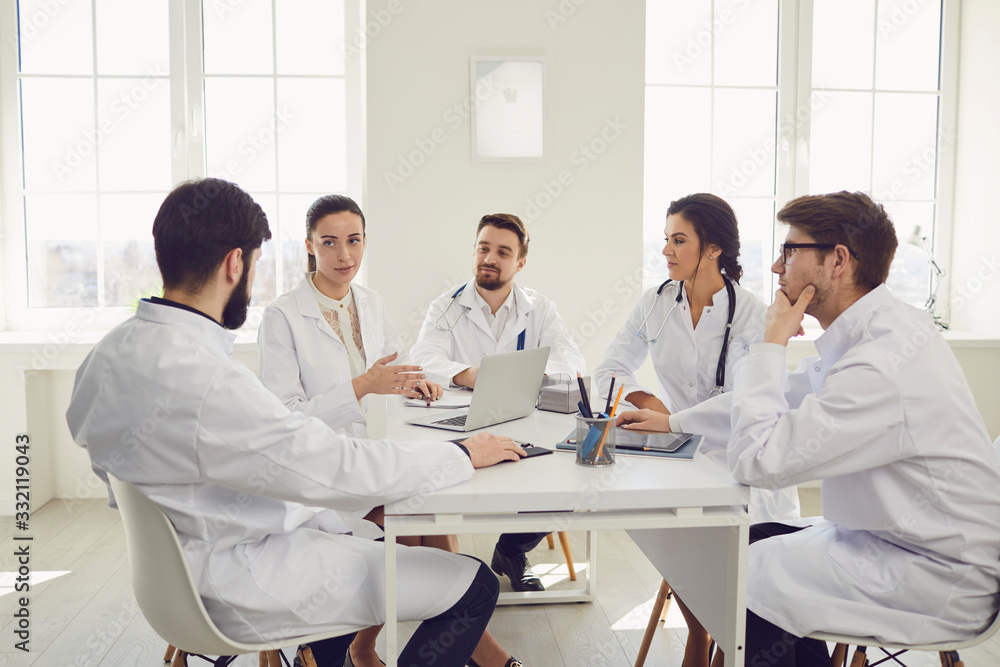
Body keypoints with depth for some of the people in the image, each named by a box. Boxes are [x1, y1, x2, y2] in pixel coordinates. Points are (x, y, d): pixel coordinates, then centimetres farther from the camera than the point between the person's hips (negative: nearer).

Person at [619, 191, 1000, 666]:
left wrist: (771, 343, -17)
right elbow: (786, 394, 17)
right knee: (752, 542, 12)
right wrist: (673, 422, 18)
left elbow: (755, 459, -27)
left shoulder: (883, 365, -29)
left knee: (741, 579, -13)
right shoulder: (877, 330, 3)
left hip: (943, 581, -9)